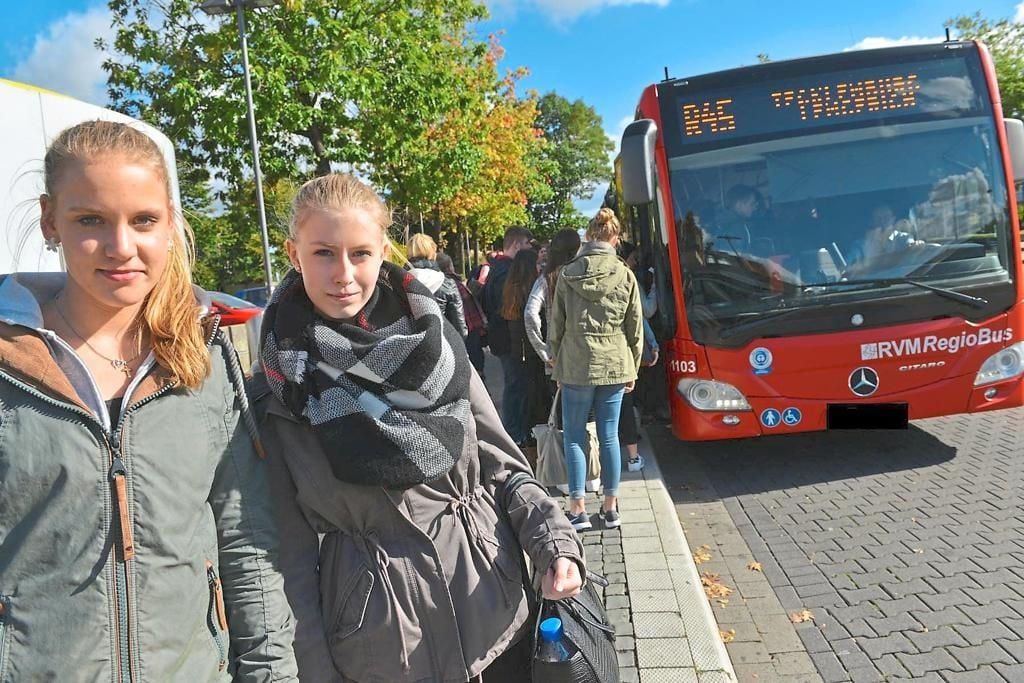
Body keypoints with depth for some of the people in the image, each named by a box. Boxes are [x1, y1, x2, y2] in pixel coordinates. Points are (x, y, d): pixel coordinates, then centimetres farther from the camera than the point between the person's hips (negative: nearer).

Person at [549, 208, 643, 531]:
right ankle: (610, 508, 18)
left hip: (576, 367, -2)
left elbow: (556, 326, 1)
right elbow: (635, 329, 3)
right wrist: (632, 369, 13)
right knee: (609, 437, 9)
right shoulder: (625, 276, -1)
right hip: (615, 366, 2)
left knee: (574, 438, 6)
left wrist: (557, 366, 11)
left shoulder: (567, 275, -3)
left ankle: (577, 510, 8)